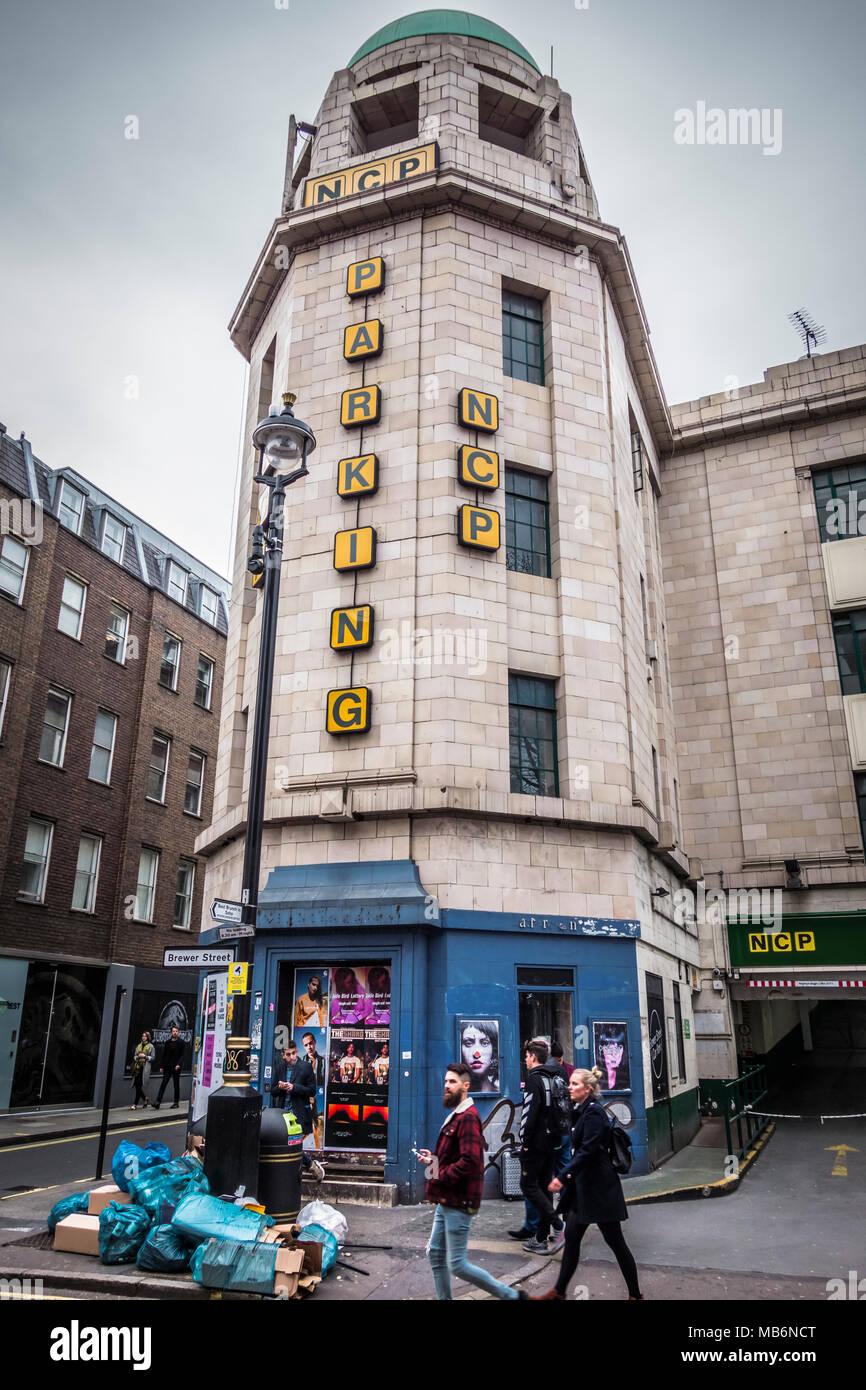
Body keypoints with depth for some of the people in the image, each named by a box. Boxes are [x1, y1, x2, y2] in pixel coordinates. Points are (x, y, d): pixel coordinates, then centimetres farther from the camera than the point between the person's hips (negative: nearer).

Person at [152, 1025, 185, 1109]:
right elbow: (164, 1055, 12)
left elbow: (182, 1055, -5)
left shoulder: (181, 1042, -1)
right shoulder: (168, 1042, 10)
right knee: (163, 1083, -7)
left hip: (176, 1067, -3)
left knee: (176, 1085, 4)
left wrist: (179, 1064, -18)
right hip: (167, 1067, 3)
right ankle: (158, 1102, -11)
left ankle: (176, 1102, 13)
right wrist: (162, 1066, 7)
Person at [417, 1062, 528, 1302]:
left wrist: (441, 1176, -18)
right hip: (446, 1201, 10)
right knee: (436, 1253, 15)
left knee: (457, 1265, -3)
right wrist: (433, 1159, 8)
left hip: (459, 1204, -10)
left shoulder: (468, 1118, -19)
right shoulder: (454, 1116, 14)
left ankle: (512, 1295, 7)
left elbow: (469, 1161, -28)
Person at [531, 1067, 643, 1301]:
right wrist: (566, 1178, 18)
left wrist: (563, 1177, -27)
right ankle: (559, 1291, 24)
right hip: (583, 1187, 10)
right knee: (571, 1237, 14)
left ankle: (635, 1294, 16)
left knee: (616, 1242, 2)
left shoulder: (594, 1112, -19)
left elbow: (587, 1151, -25)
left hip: (599, 1187, -10)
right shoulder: (583, 1111, 10)